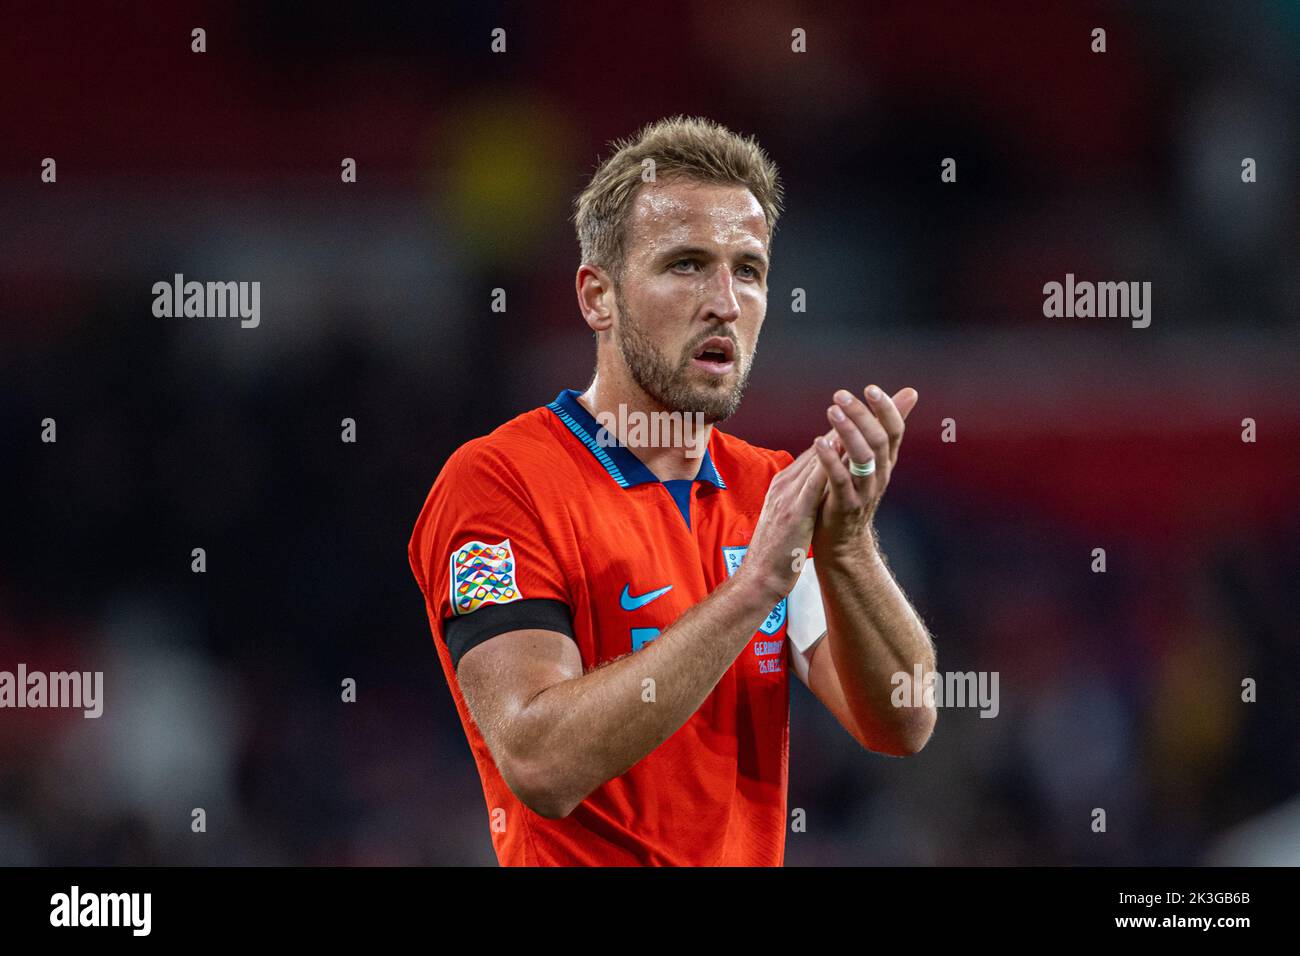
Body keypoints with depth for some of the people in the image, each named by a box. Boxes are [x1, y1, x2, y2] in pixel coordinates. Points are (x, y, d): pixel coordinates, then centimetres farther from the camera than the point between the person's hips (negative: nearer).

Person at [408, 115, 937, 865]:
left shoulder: (770, 488, 7)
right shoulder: (494, 483, -11)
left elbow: (902, 726, -3)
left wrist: (845, 545, -19)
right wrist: (758, 582, -26)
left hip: (751, 851, 5)